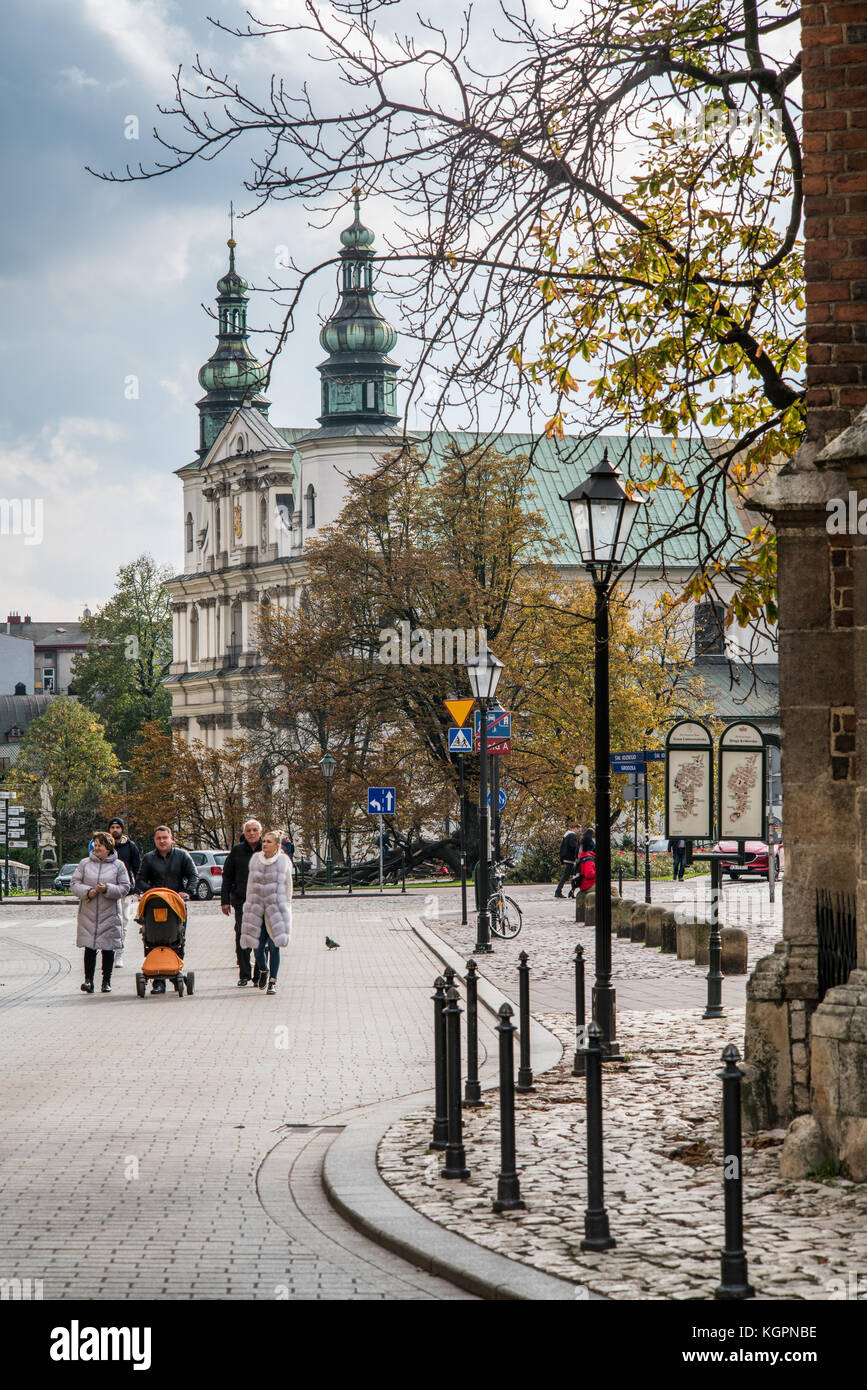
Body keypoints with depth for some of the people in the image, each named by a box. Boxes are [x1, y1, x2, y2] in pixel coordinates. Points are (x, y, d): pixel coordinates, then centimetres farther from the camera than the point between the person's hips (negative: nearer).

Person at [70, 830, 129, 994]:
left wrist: (107, 889, -14)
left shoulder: (118, 865, 5)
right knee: (89, 948, -4)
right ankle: (88, 980, -1)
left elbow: (124, 888, 2)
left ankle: (106, 981, 11)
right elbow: (74, 883, 7)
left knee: (108, 949, 2)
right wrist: (87, 891, -11)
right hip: (88, 914, 1)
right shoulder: (84, 863, 9)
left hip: (109, 914, -1)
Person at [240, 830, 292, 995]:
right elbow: (250, 884, 14)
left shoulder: (284, 862, 1)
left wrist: (286, 908, 4)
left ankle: (273, 981, 5)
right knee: (257, 946, -2)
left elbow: (288, 887, 7)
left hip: (276, 909, -2)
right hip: (257, 910, 2)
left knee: (274, 946, -5)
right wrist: (249, 906, 13)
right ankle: (263, 970, 28)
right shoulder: (255, 860, 7)